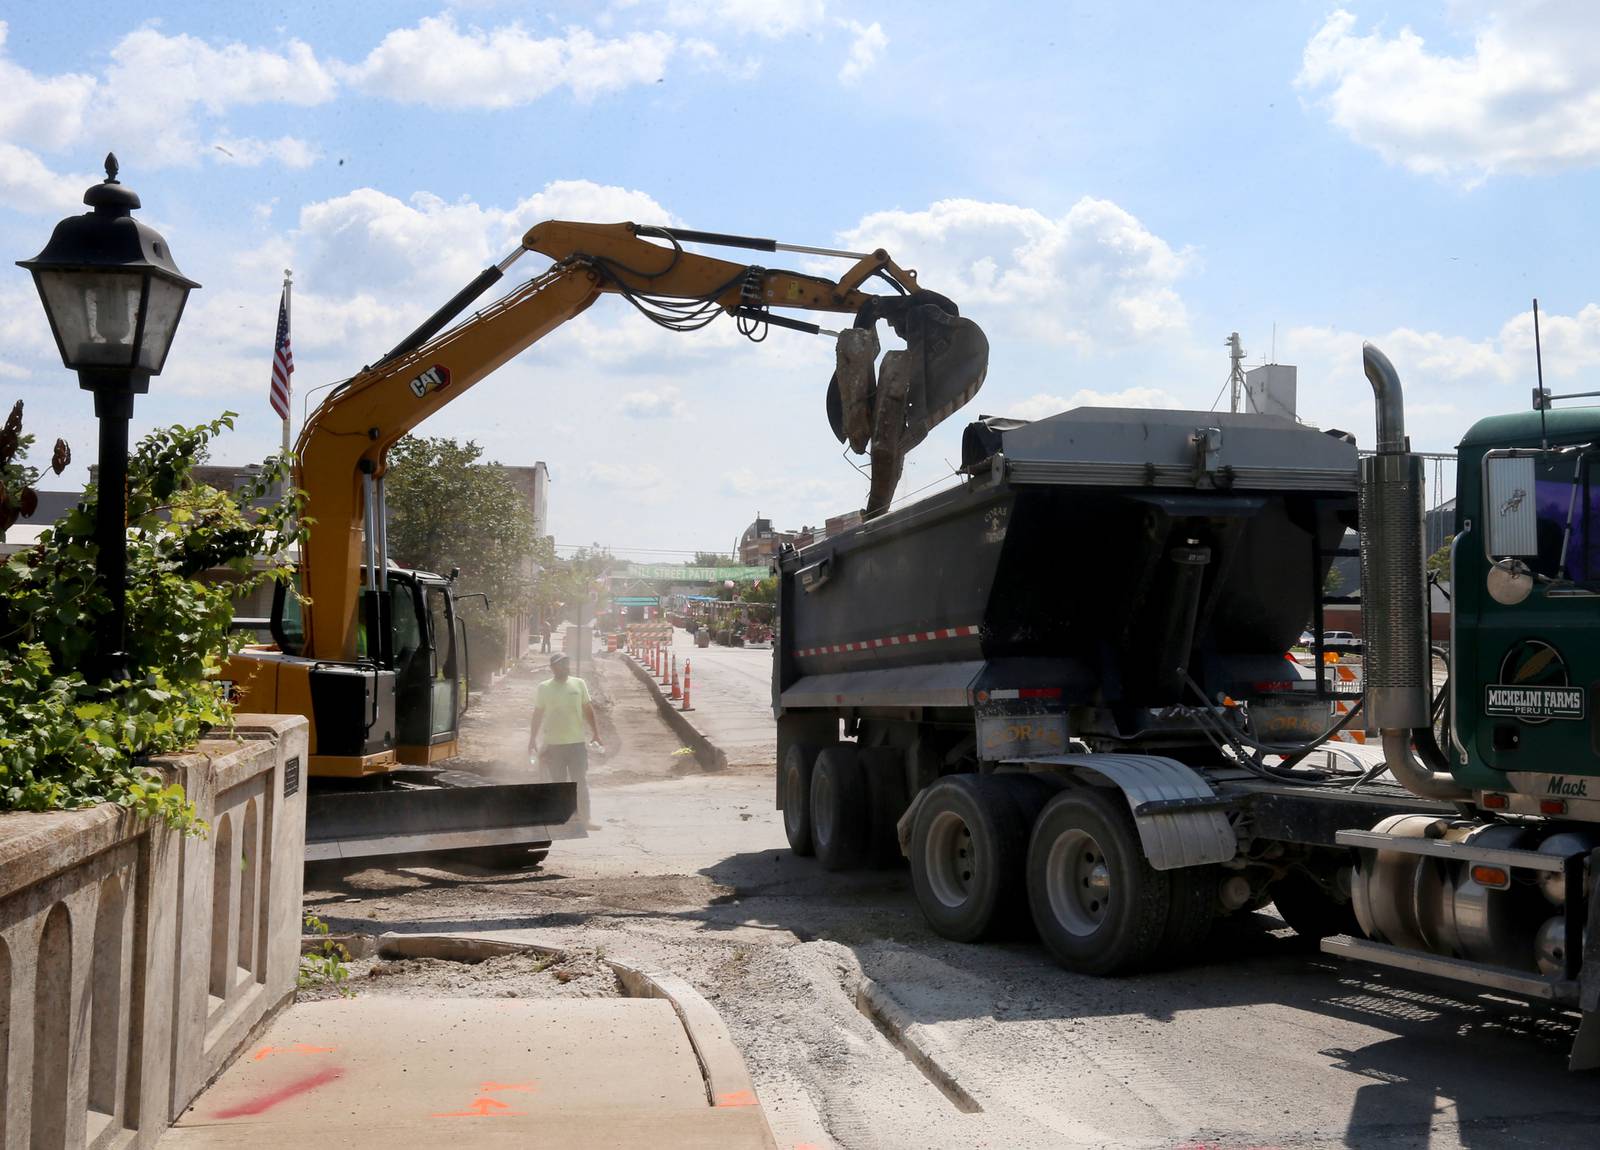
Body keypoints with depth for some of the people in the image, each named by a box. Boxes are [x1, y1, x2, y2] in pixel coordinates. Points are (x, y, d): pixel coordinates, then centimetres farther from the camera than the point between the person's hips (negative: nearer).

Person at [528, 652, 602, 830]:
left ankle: (584, 820, 6)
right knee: (558, 784, 8)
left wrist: (596, 734, 2)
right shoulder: (544, 687, 2)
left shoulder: (579, 684, 4)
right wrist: (532, 739, 5)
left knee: (581, 783, 1)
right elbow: (538, 714, 8)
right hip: (553, 744, 0)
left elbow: (588, 710, 7)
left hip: (577, 742, 0)